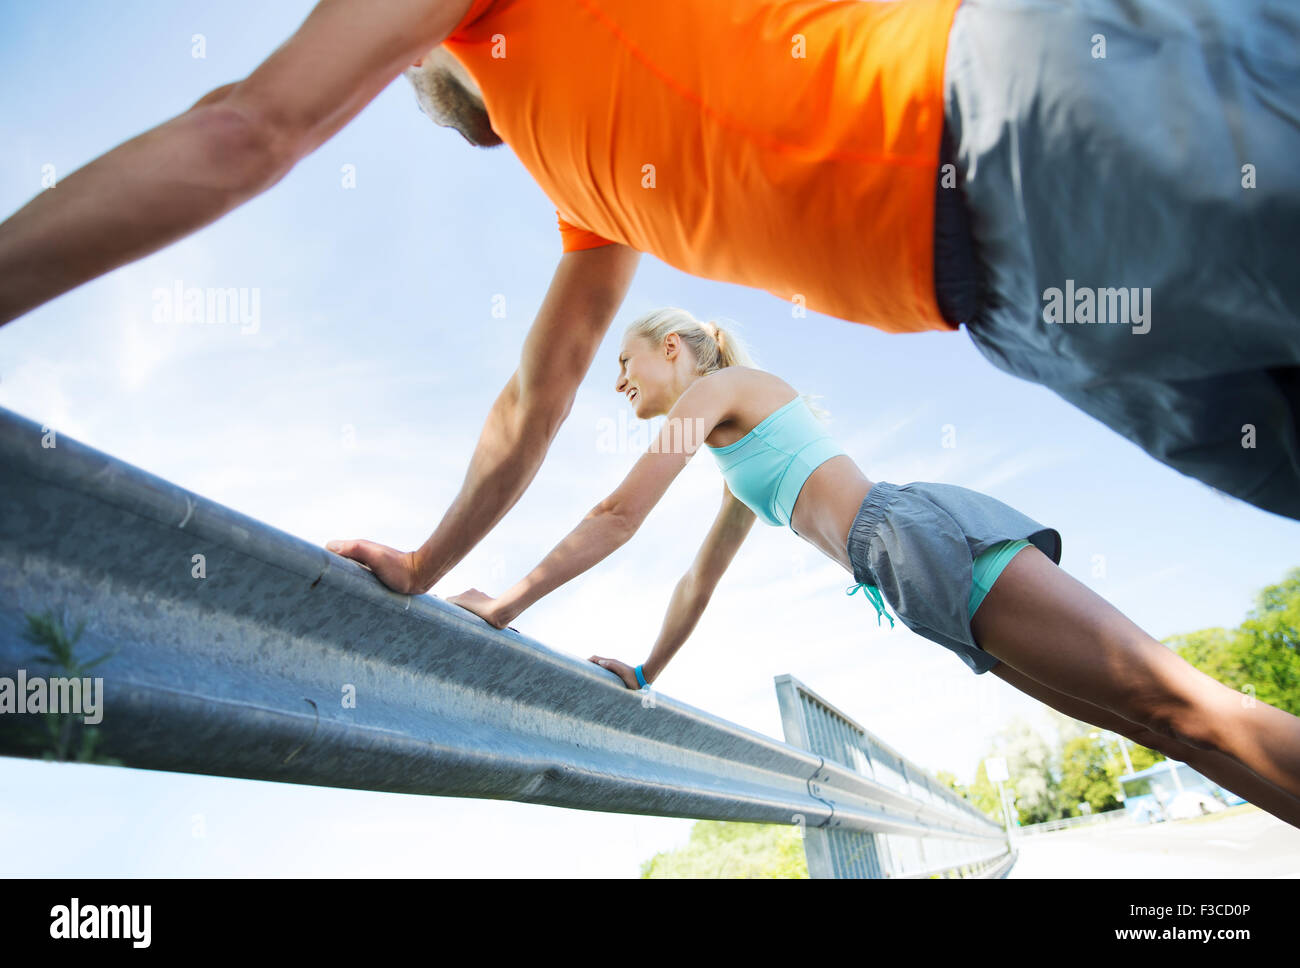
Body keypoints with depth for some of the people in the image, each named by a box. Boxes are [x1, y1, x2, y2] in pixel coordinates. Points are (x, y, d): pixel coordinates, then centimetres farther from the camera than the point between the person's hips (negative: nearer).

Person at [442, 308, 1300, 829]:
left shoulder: (713, 387, 6)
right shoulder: (741, 466, 33)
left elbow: (619, 516, 0)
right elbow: (700, 582, 38)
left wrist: (506, 603, 4)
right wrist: (646, 673, 43)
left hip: (928, 535, -10)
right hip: (922, 583, 10)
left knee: (1176, 703, -17)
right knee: (1162, 724, 3)